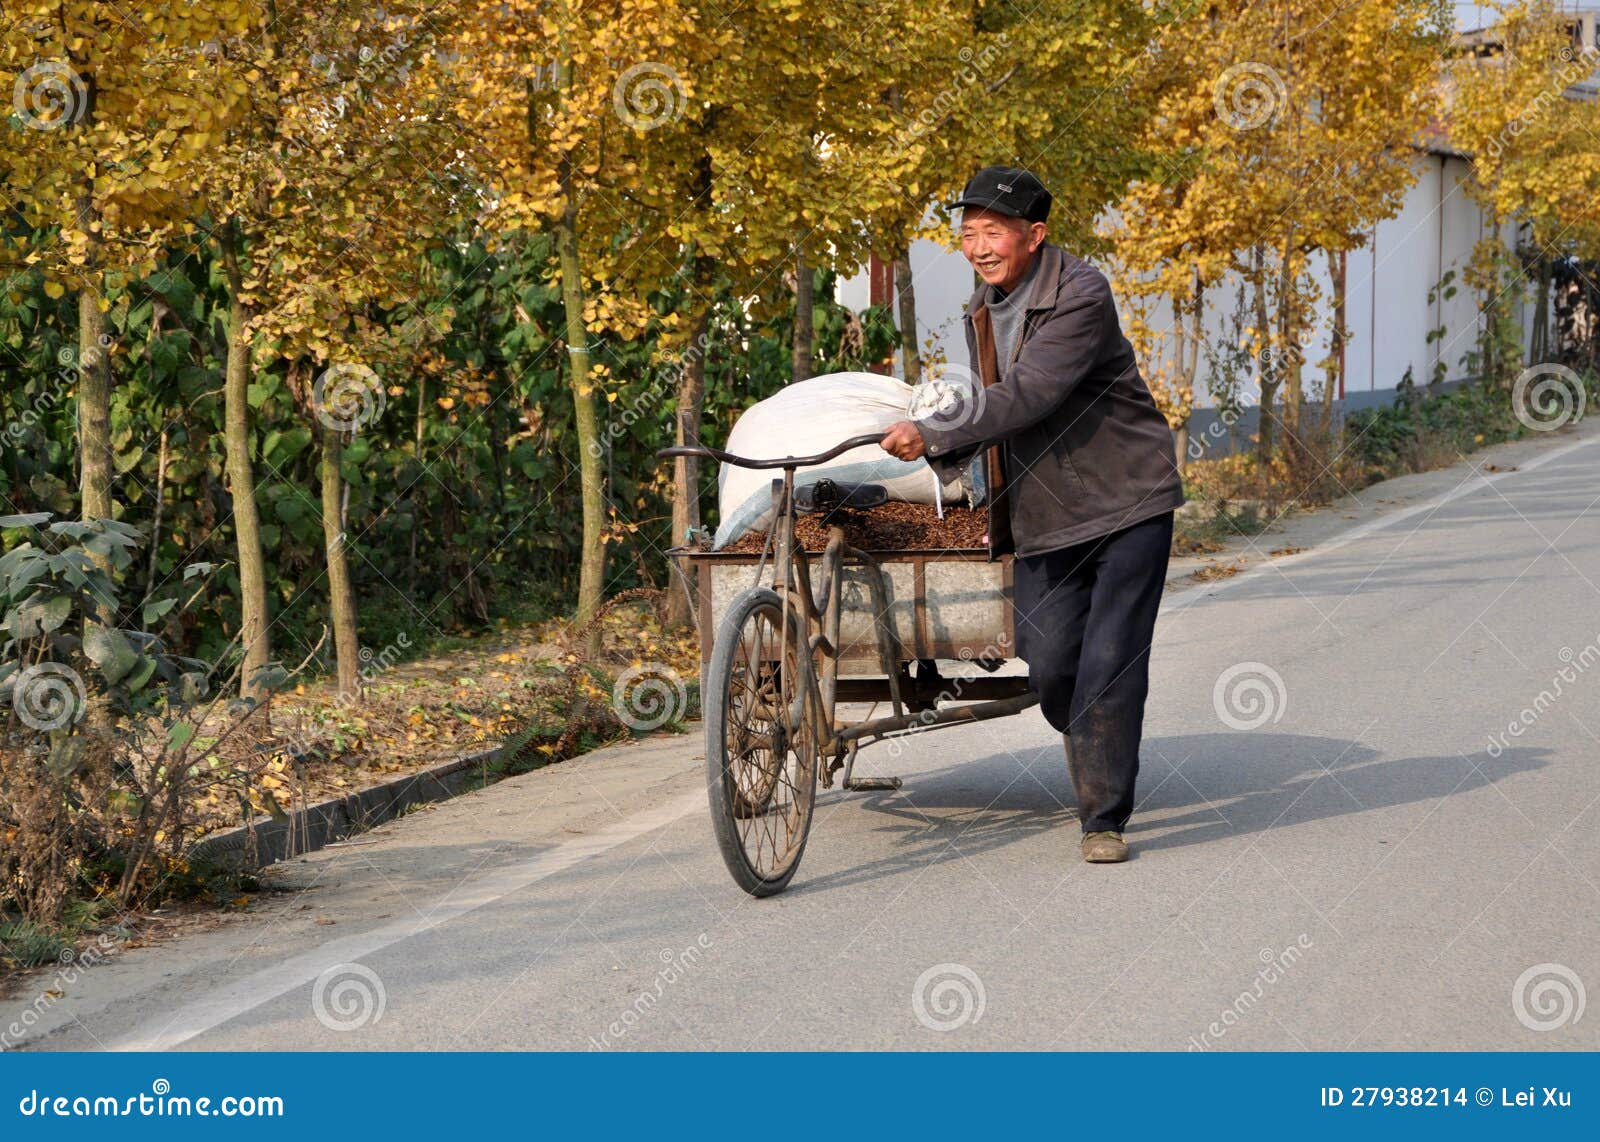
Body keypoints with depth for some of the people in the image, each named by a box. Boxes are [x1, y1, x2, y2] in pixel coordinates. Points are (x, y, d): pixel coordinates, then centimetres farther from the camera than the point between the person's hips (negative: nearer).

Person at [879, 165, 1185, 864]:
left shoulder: (1082, 295, -17)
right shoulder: (982, 310, 9)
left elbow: (1027, 394, -28)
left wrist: (932, 434, -30)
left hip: (1127, 505, -6)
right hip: (1044, 519, 6)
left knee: (1109, 666, -10)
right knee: (1049, 667, 0)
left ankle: (1105, 819, -1)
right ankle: (1090, 755, 30)